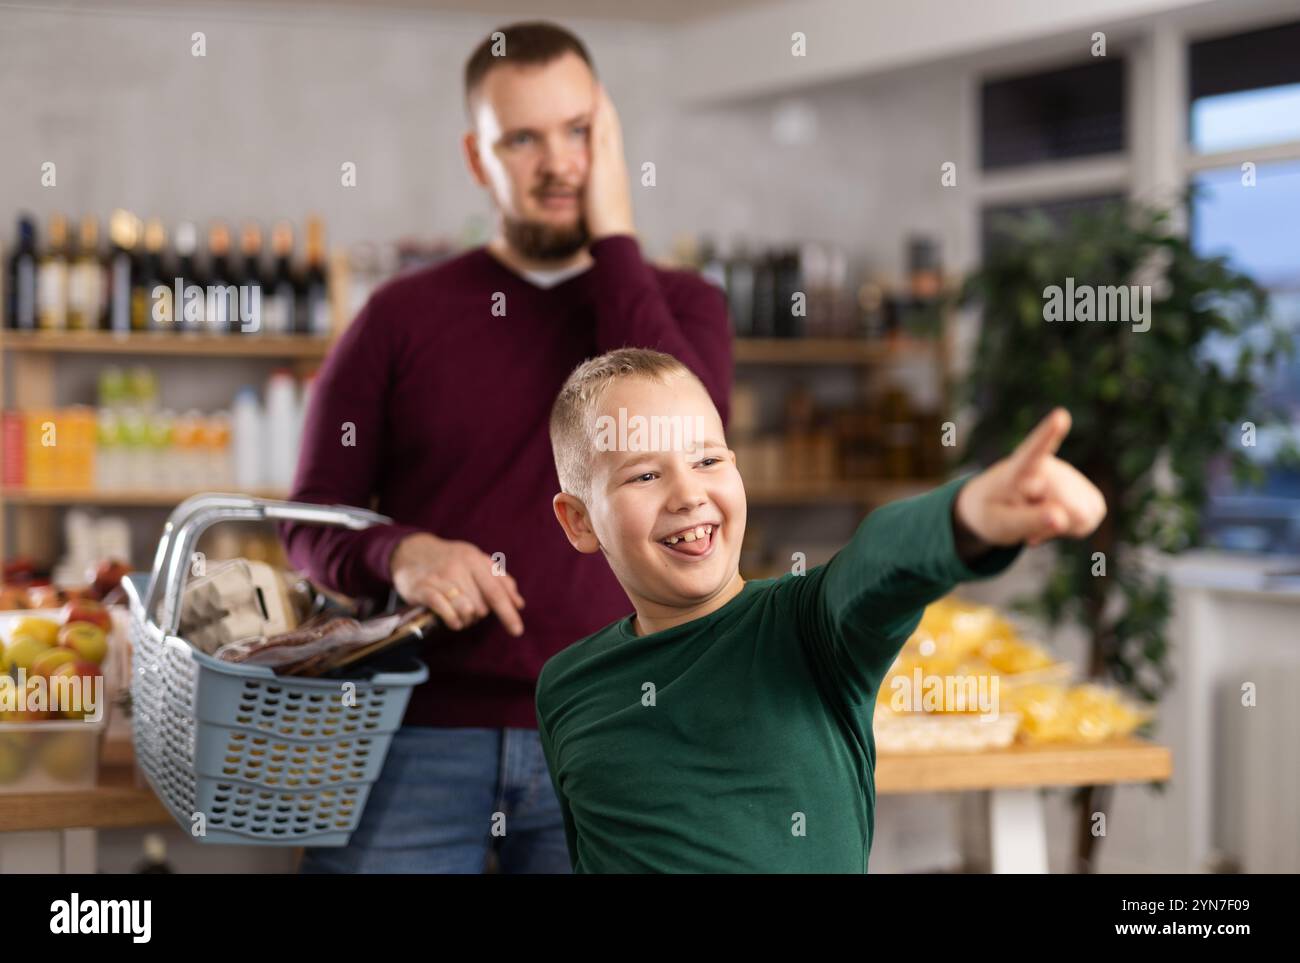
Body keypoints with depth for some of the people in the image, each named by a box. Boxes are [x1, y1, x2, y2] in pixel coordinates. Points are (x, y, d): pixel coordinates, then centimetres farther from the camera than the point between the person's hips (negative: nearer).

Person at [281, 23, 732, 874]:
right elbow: (311, 526, 7)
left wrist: (613, 239, -7)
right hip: (417, 732, 0)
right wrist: (399, 554, -15)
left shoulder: (680, 305, 9)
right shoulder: (404, 317, 6)